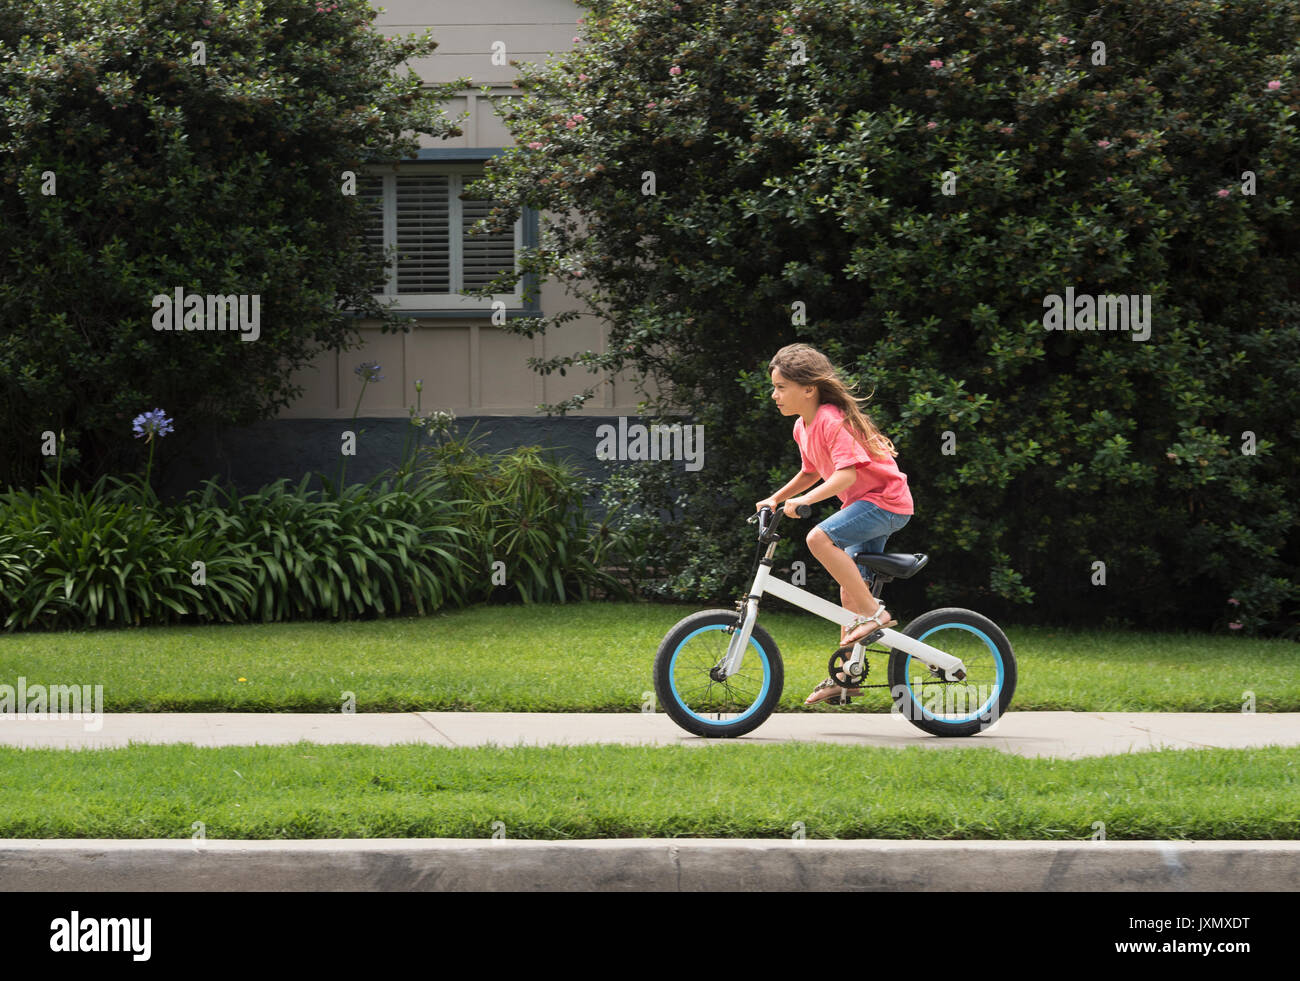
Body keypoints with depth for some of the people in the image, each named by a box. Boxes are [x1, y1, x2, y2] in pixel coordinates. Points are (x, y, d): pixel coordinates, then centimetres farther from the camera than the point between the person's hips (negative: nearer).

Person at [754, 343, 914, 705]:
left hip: (886, 501, -10)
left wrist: (804, 500, -37)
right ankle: (847, 675, 16)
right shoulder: (803, 427, 9)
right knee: (849, 594, 10)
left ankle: (874, 612, -21)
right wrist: (775, 499, 15)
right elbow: (811, 472, 25)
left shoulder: (832, 421, -20)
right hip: (862, 504, 10)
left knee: (819, 538, -29)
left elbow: (847, 472, -31)